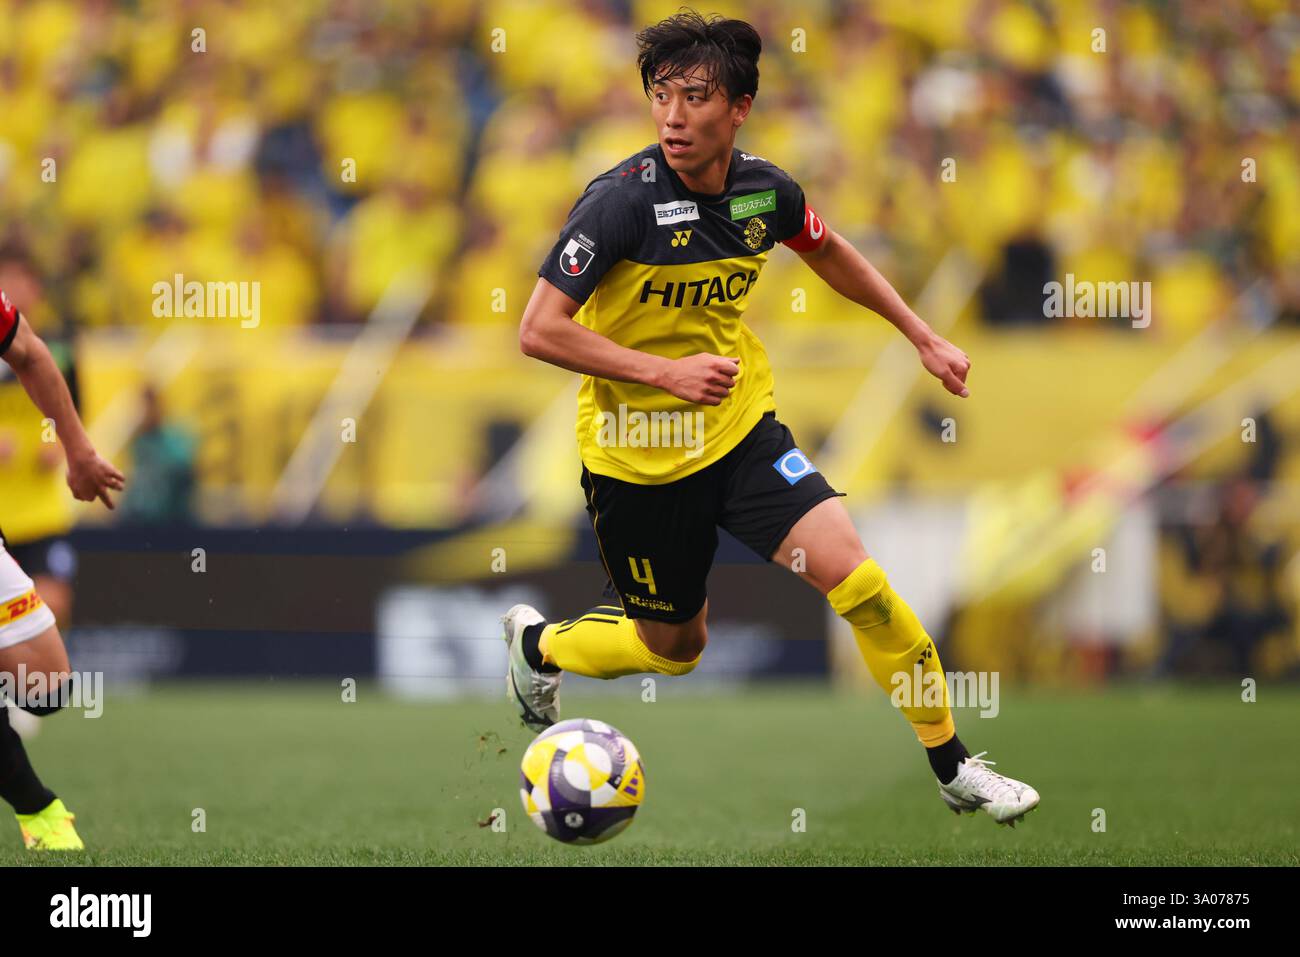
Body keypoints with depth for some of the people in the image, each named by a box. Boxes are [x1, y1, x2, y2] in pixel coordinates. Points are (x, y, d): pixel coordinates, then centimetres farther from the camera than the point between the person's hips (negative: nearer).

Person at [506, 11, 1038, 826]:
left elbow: (827, 252, 18)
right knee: (674, 648, 12)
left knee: (854, 574, -15)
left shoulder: (766, 190, -6)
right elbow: (539, 331, -22)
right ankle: (537, 644, 44)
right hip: (638, 456, -3)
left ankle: (954, 767, -1)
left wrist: (923, 337, 17)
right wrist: (665, 371, -26)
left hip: (742, 428, 3)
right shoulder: (623, 201, -22)